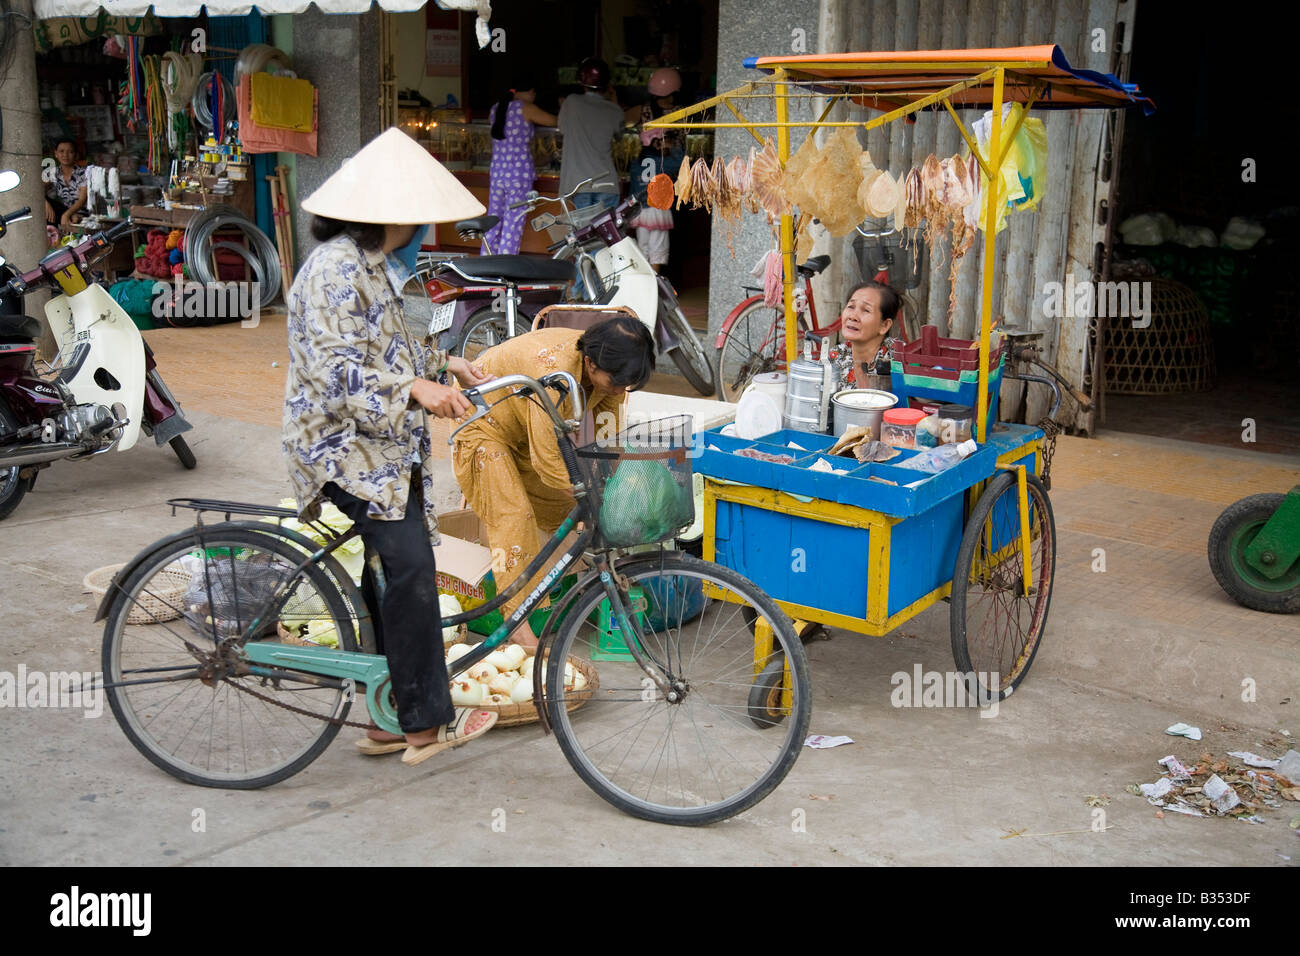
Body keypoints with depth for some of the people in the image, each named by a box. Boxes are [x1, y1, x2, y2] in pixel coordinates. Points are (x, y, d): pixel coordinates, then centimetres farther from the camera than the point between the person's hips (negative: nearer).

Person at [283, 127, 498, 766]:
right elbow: (337, 368, -24)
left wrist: (442, 365, 13)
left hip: (382, 445, 10)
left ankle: (390, 720, 18)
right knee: (409, 567, -17)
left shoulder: (375, 264, 17)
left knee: (392, 576, 10)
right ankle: (427, 723, -8)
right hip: (345, 444, -10)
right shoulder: (336, 268, -16)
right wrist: (414, 390, -32)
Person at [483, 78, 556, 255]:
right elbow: (554, 121, 0)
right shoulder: (525, 108, -6)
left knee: (493, 223, 11)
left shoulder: (495, 109, 12)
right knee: (513, 226, -4)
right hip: (520, 174, -6)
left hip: (497, 174, 6)